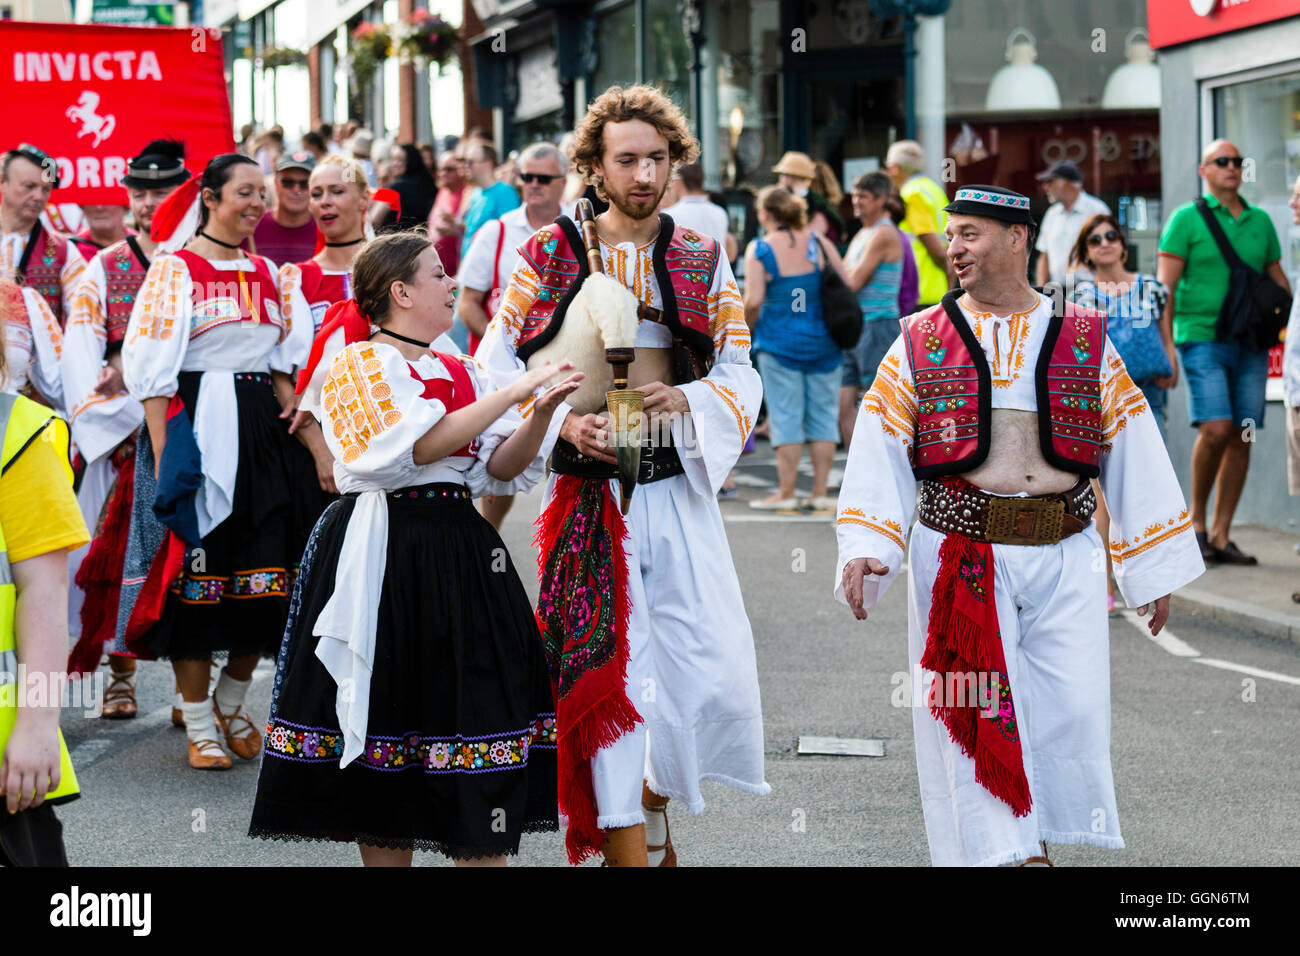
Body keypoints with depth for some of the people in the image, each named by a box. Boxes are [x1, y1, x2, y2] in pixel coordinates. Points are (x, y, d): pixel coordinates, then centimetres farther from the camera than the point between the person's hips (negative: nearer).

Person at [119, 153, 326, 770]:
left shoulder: (266, 273, 14)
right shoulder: (174, 269, -3)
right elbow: (151, 370, -7)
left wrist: (291, 409, 0)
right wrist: (163, 454, -14)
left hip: (261, 429, 5)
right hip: (196, 427, -5)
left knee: (267, 574, 2)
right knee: (196, 566, -3)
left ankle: (231, 704, 21)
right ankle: (199, 728, 7)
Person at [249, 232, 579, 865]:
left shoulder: (460, 372, 16)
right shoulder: (358, 365, -4)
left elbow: (501, 466, 9)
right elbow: (420, 444, -18)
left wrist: (541, 413, -9)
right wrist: (513, 393, -17)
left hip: (460, 558, 6)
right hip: (384, 558, -6)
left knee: (480, 714, 0)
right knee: (387, 712, 0)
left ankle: (483, 854, 2)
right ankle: (384, 859, 10)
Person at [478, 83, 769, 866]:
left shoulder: (703, 261, 8)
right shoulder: (550, 256, 1)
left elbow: (739, 373, 7)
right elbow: (497, 368, 1)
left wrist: (690, 399, -14)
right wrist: (563, 422, -15)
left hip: (678, 486, 2)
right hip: (590, 491, -2)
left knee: (714, 664, -3)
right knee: (606, 668, -4)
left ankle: (653, 803, 25)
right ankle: (627, 841, 6)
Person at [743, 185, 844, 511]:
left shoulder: (759, 249, -7)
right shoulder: (819, 243, 3)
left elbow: (754, 300, -13)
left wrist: (746, 330, 4)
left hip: (780, 342, -3)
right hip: (824, 343, 3)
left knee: (786, 417, 2)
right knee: (823, 414, 8)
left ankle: (786, 493, 4)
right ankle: (820, 492, 9)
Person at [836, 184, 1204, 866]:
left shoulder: (1085, 341, 7)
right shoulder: (921, 343, 6)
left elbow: (1131, 452, 10)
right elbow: (878, 453, 2)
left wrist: (1155, 568, 8)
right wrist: (862, 552, -12)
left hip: (1063, 561, 1)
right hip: (958, 557, -1)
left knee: (1070, 711, -1)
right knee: (976, 720, -2)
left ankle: (1039, 837, 17)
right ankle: (999, 847, 8)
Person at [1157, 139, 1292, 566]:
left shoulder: (1261, 221, 14)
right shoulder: (1187, 219, 0)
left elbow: (1279, 281, 20)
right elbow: (1165, 287, -4)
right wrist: (1165, 347, -12)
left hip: (1250, 343, 5)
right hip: (1202, 338, -4)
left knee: (1241, 438, 1)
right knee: (1216, 429, -16)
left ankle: (1220, 535, 8)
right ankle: (1196, 517, 4)